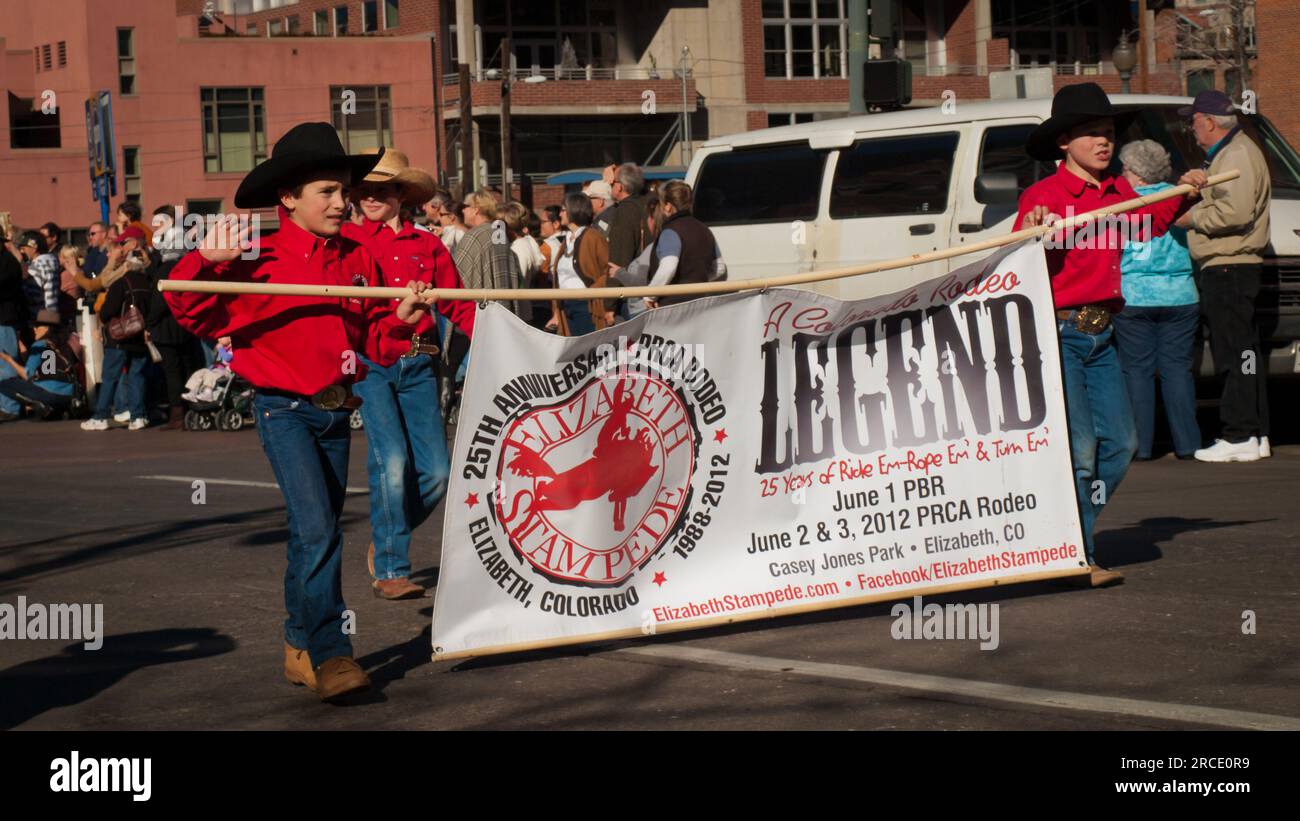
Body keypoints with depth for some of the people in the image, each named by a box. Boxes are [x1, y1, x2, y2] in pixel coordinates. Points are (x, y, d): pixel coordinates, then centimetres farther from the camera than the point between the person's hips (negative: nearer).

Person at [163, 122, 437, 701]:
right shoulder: (259, 261, -11)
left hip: (336, 410, 6)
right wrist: (206, 261, -26)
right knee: (316, 528, -17)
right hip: (285, 411, -6)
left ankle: (301, 646, 26)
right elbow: (194, 314, -11)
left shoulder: (357, 259, 6)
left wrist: (400, 318, -7)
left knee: (319, 531, 13)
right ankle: (330, 654, -15)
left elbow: (372, 333, 13)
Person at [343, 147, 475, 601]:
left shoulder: (426, 245, 12)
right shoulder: (346, 241, 7)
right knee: (391, 460, -16)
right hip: (367, 364, -3)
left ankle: (385, 538, 24)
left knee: (436, 472, -2)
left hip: (416, 365, 3)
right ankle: (390, 568, -6)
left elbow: (458, 306, 10)